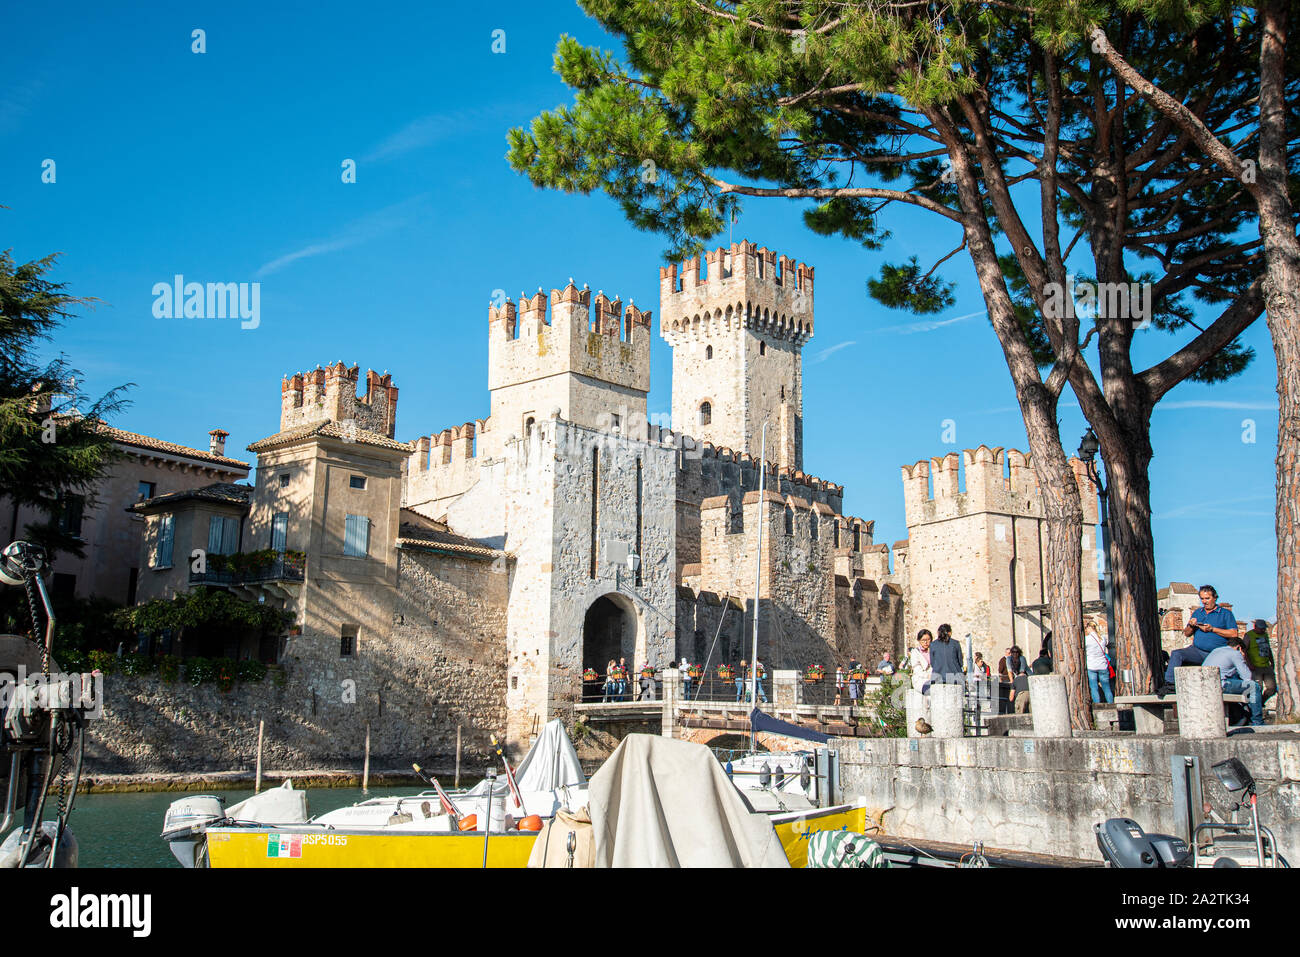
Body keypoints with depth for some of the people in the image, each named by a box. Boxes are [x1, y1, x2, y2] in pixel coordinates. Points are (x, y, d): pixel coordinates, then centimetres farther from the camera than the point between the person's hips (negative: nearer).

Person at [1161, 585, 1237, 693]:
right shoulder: (1197, 612, 22)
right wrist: (1191, 626, 0)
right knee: (1176, 654, -22)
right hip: (1197, 650, 3)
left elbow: (1234, 634, -5)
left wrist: (1212, 629, -10)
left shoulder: (1226, 613, 8)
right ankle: (1170, 684, -29)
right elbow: (1186, 634, 22)